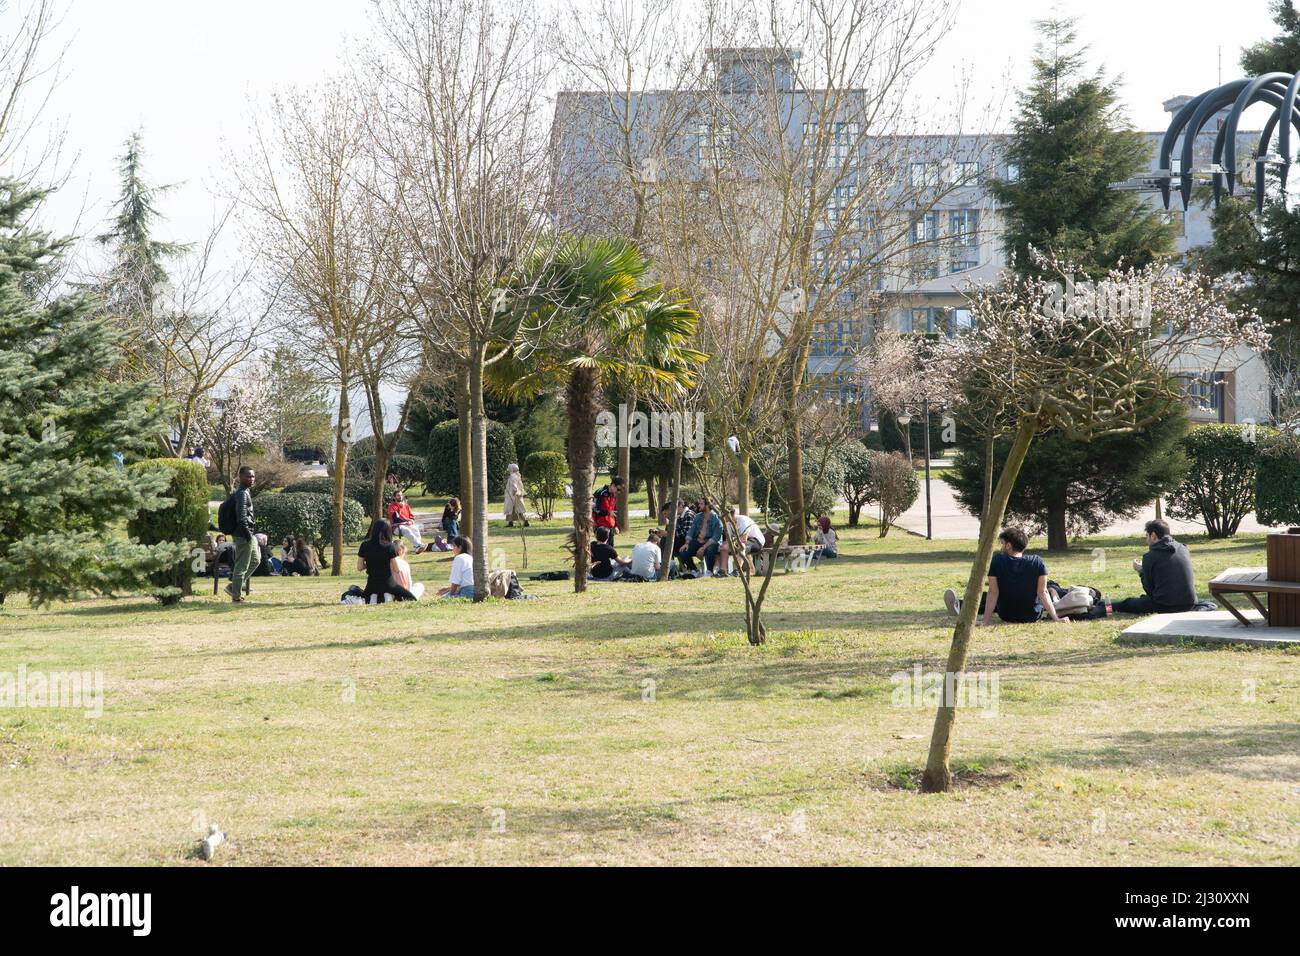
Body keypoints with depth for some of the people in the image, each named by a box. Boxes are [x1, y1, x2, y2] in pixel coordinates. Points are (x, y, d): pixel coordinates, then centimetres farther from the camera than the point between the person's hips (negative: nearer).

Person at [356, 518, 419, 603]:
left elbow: (359, 567, -2)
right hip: (388, 583, -2)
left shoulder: (365, 545, -8)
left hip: (372, 584, 2)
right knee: (412, 599, 12)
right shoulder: (389, 547, -15)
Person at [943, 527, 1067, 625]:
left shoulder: (996, 561, -17)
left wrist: (985, 620, -13)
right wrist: (1056, 618, -11)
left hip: (1007, 616, 0)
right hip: (1033, 616, 1)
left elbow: (993, 593, -16)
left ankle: (960, 606, 25)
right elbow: (1042, 592, -16)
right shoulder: (1037, 562, -15)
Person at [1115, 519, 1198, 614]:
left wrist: (1140, 571, 18)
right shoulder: (1183, 548, 10)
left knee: (1127, 603, 15)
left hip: (1165, 606, -6)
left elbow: (1149, 589, 0)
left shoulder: (1150, 556, -7)